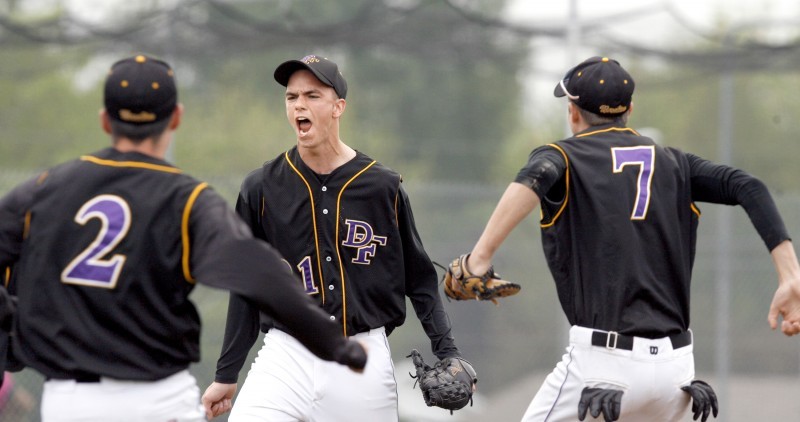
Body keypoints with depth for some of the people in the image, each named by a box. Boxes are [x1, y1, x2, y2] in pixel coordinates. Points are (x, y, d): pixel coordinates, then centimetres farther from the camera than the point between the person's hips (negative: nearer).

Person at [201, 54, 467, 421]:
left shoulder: (383, 187, 2)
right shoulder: (262, 188, 3)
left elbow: (419, 277, 8)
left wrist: (447, 353, -1)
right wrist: (226, 375, 10)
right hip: (286, 359, 0)